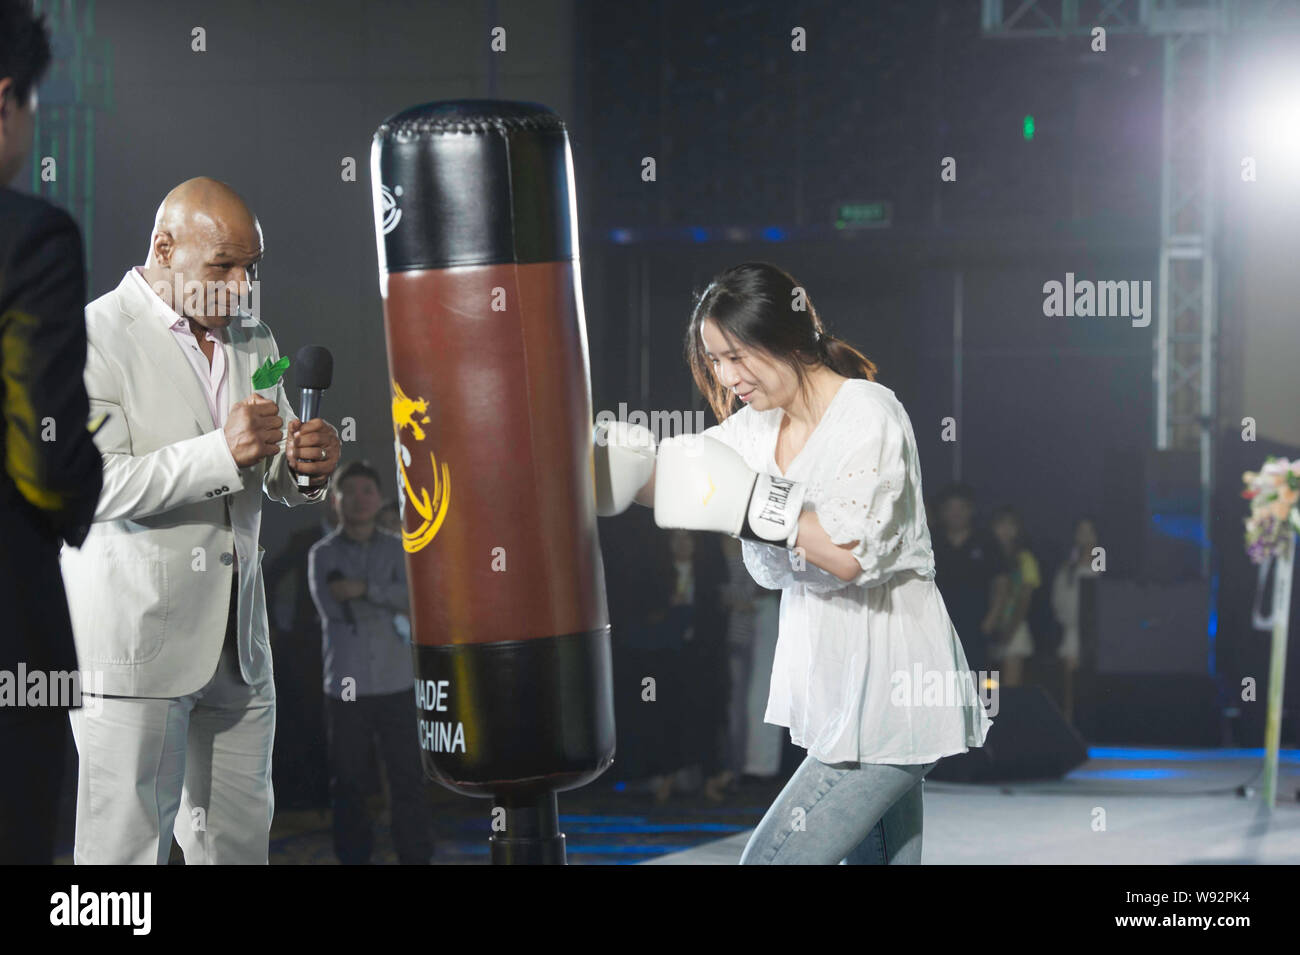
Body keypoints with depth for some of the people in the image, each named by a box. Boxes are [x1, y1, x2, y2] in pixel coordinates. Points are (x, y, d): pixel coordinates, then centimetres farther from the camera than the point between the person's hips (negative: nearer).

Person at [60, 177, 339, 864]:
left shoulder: (253, 340, 15)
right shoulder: (95, 336, -8)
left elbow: (274, 482, 21)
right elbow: (89, 485, -19)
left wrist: (306, 465, -4)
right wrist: (221, 452, -28)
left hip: (237, 645, 7)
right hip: (132, 642, -7)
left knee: (239, 843, 9)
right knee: (126, 846, -4)